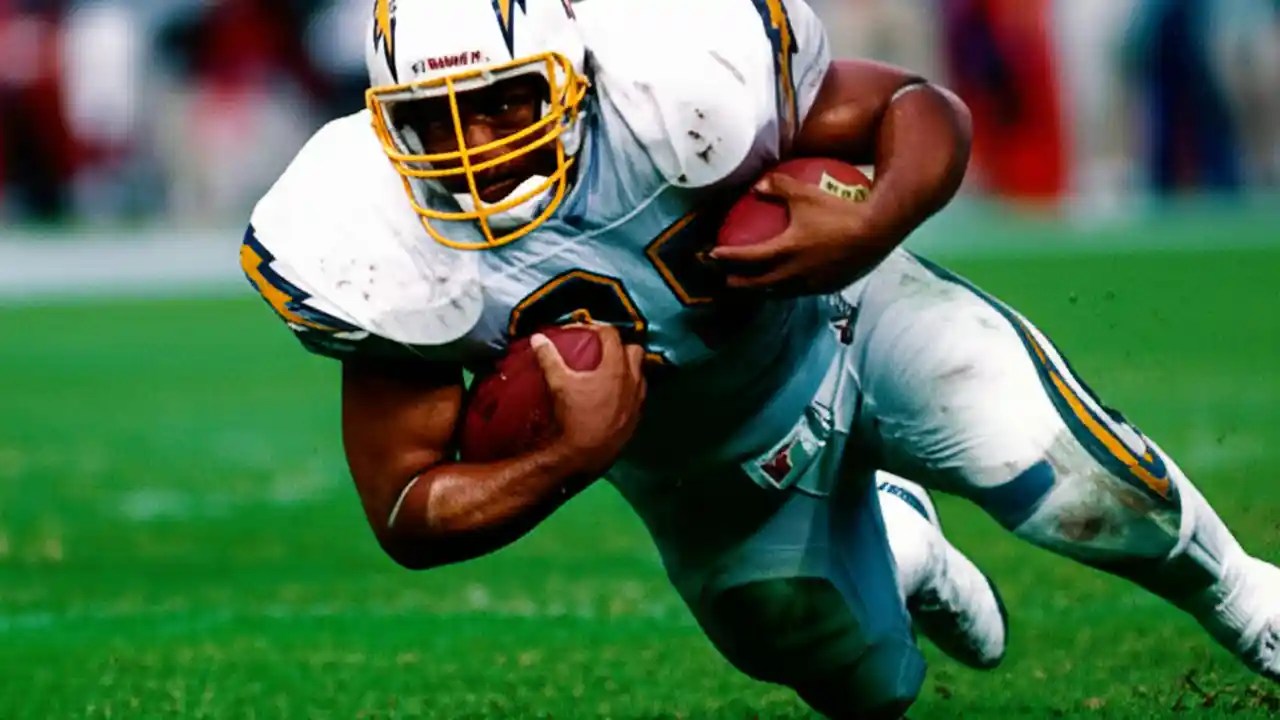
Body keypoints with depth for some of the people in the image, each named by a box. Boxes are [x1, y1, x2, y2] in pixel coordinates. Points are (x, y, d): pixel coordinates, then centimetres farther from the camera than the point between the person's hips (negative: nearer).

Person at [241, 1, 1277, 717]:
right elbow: (408, 518, -22)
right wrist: (572, 460, -40)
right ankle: (898, 555, 52)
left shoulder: (665, 84, -38)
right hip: (711, 469, 2)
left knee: (1076, 489, -22)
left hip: (839, 319, -2)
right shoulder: (392, 251, -32)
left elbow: (922, 111, -23)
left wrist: (873, 226, -46)